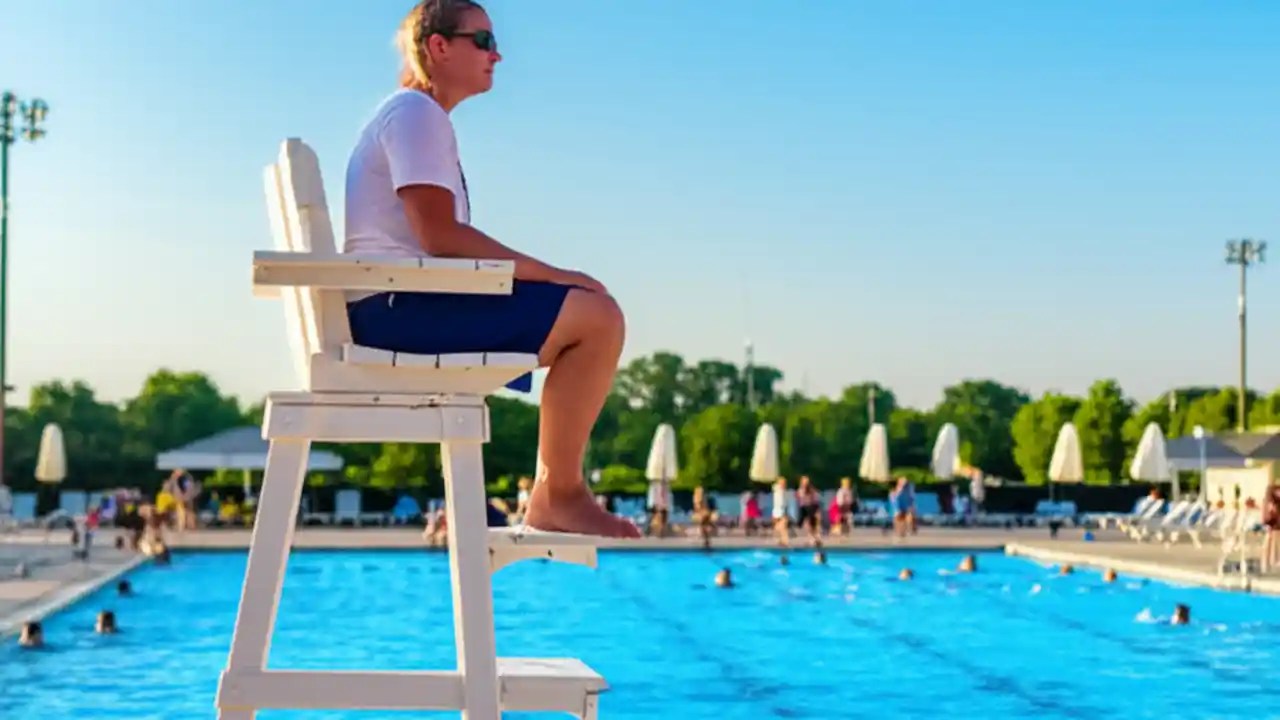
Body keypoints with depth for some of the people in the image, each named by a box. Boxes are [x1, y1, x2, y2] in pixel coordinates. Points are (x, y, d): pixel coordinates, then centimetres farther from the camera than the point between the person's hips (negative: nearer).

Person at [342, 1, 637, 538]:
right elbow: (439, 235, -19)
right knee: (597, 316, -17)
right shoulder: (416, 113, -7)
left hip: (397, 310, 11)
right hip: (399, 306, -11)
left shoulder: (412, 116, 24)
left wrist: (546, 276, 10)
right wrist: (552, 274, -14)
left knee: (588, 316, 16)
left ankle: (555, 492, 10)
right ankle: (558, 494, -12)